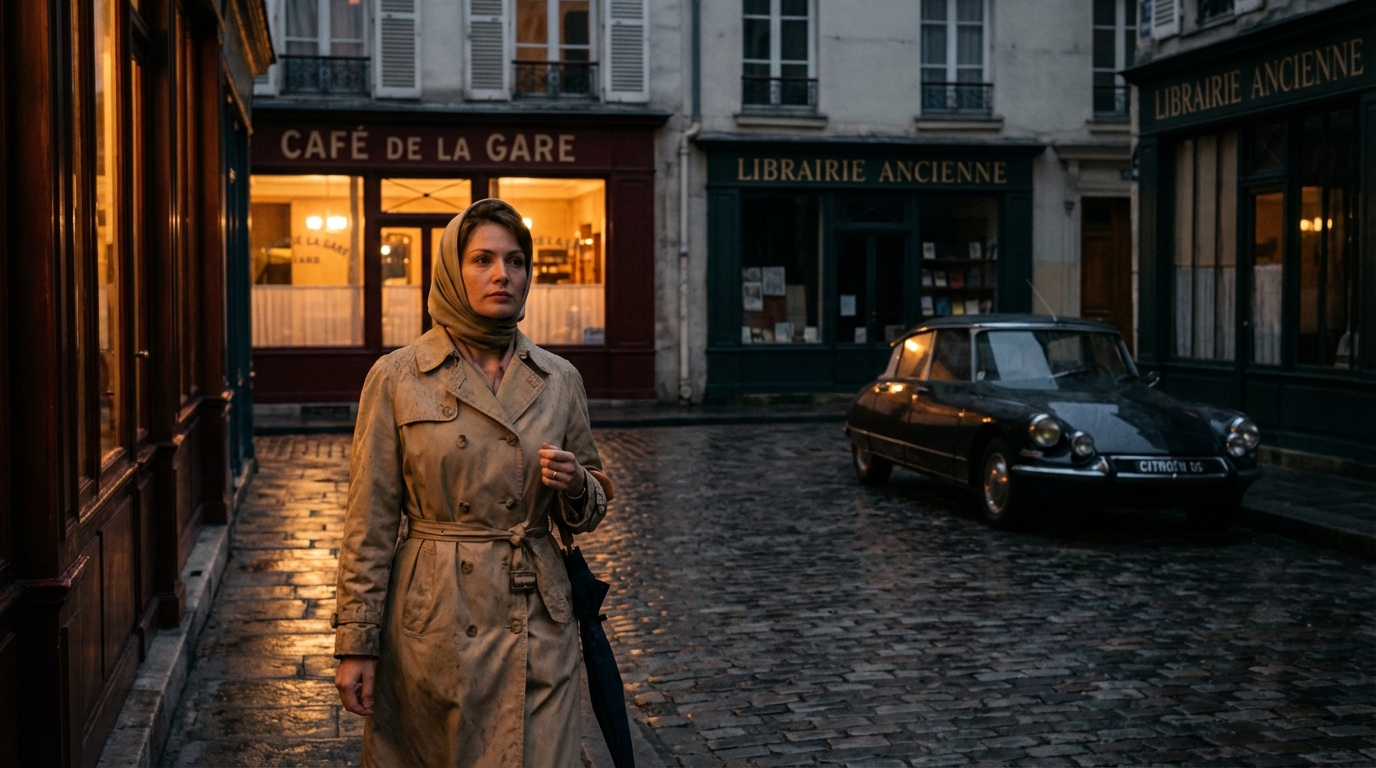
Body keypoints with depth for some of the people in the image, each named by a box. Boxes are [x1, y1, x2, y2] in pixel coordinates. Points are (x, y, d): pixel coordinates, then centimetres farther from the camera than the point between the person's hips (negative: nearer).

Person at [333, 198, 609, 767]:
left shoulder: (559, 380, 5)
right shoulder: (398, 377, -4)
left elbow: (585, 516, 14)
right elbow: (370, 521, -3)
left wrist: (575, 488, -9)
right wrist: (356, 644, -5)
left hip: (537, 626, 2)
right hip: (433, 620, -2)